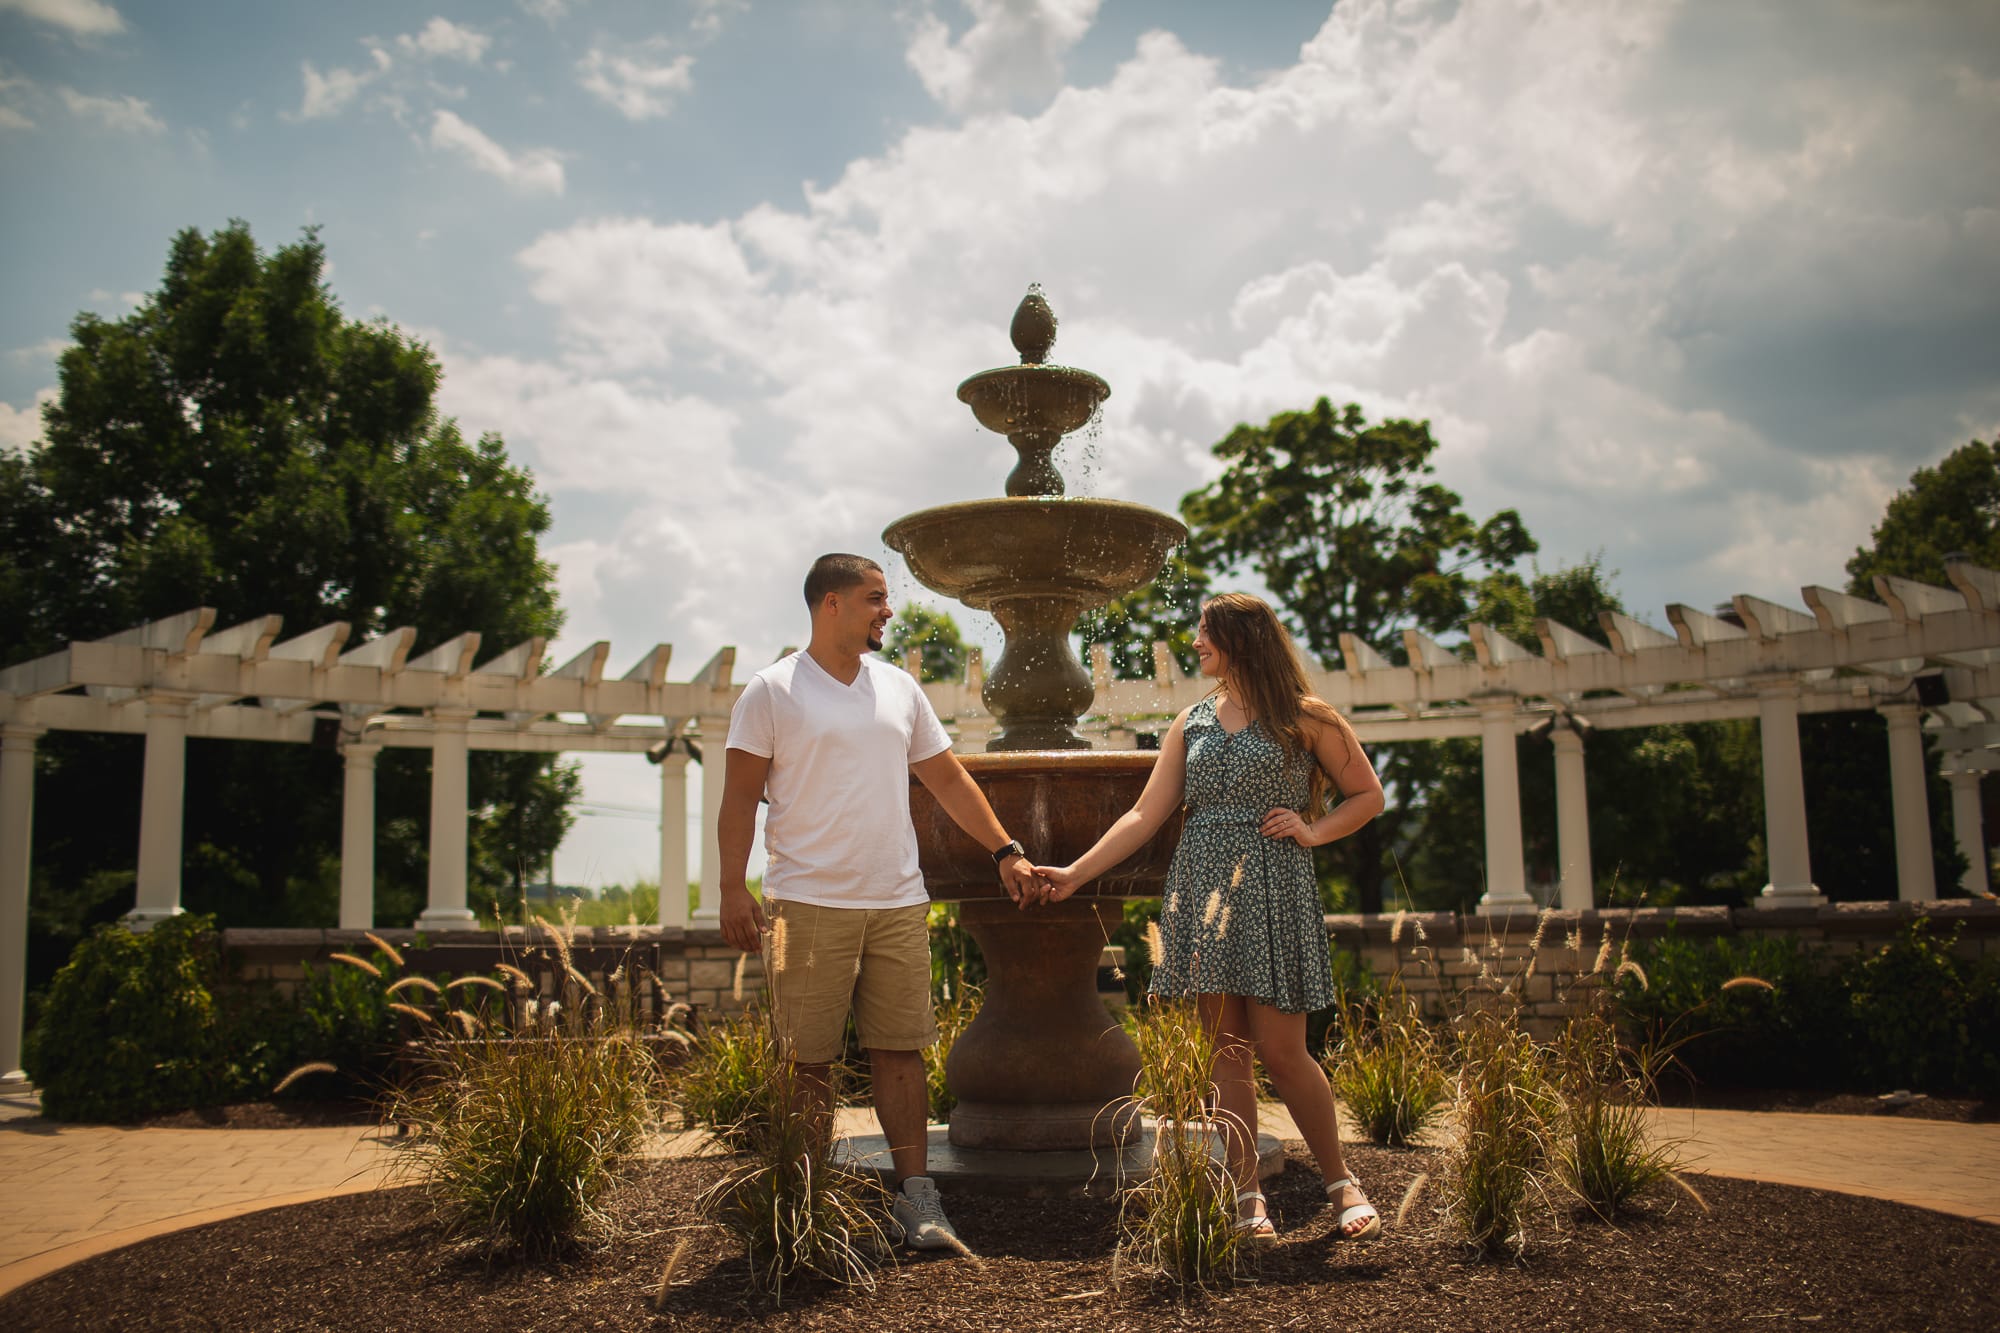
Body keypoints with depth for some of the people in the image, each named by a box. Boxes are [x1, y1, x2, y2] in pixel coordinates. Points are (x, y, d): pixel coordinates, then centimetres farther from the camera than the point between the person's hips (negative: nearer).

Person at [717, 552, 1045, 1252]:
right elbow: (741, 795, -2)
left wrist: (1006, 851, 12)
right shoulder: (772, 691, -1)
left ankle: (914, 1194, 11)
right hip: (809, 904, -4)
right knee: (808, 1061, 3)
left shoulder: (899, 688, 13)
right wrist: (732, 887, -10)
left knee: (899, 1050, 4)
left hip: (897, 904, 4)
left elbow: (949, 779, 17)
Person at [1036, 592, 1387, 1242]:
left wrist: (1313, 830, -7)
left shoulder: (1306, 718, 2)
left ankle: (1343, 1183, 12)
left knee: (1280, 1048, -6)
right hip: (1202, 890, 4)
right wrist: (1074, 874, 4)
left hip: (1273, 891, -4)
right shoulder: (1192, 722, 13)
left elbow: (1368, 795, 9)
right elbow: (1146, 815, 10)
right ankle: (1247, 1196, 9)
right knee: (1226, 1048, 2)